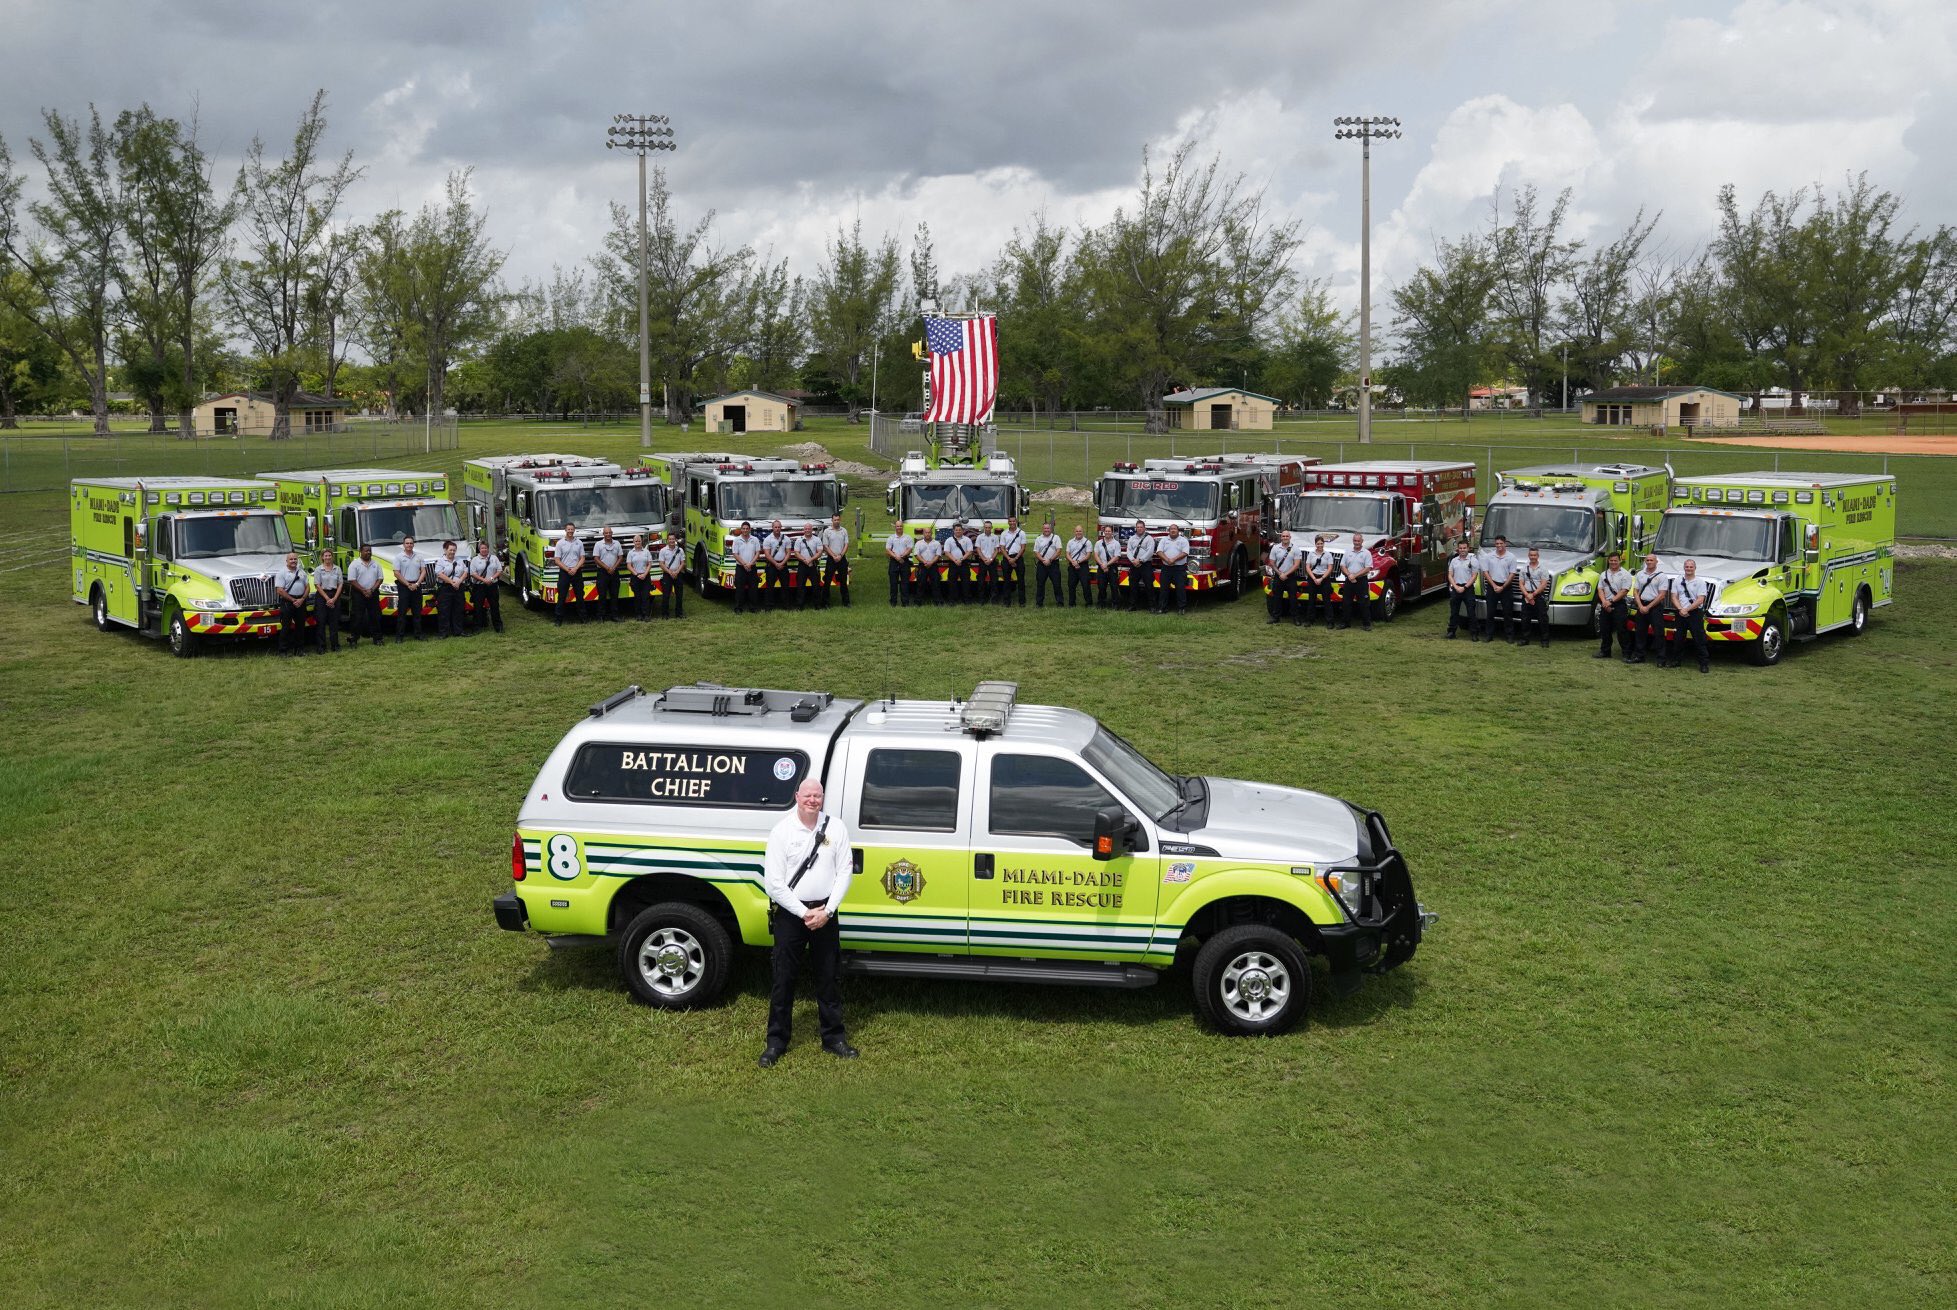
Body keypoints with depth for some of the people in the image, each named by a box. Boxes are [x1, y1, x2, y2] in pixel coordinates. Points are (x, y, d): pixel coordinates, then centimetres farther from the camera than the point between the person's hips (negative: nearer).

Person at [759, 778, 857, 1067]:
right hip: (790, 913, -2)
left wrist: (827, 911, -10)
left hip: (824, 912, 2)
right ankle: (776, 1041, 14)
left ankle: (833, 1037, 22)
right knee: (784, 978, 4)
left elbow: (844, 873, 0)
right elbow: (773, 882, -10)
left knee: (829, 978, 10)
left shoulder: (836, 827, 0)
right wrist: (804, 913, -13)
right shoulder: (782, 830, -7)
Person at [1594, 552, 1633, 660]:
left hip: (1619, 605, -5)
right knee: (1604, 630, 10)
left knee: (1621, 630, -8)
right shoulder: (1604, 574, 15)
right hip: (1605, 605, 6)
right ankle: (1605, 651, 21)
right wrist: (1604, 601, -8)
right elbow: (1600, 589, 9)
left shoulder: (1625, 575, -2)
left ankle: (1627, 654, -5)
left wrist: (1611, 601, -14)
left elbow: (1624, 591, -10)